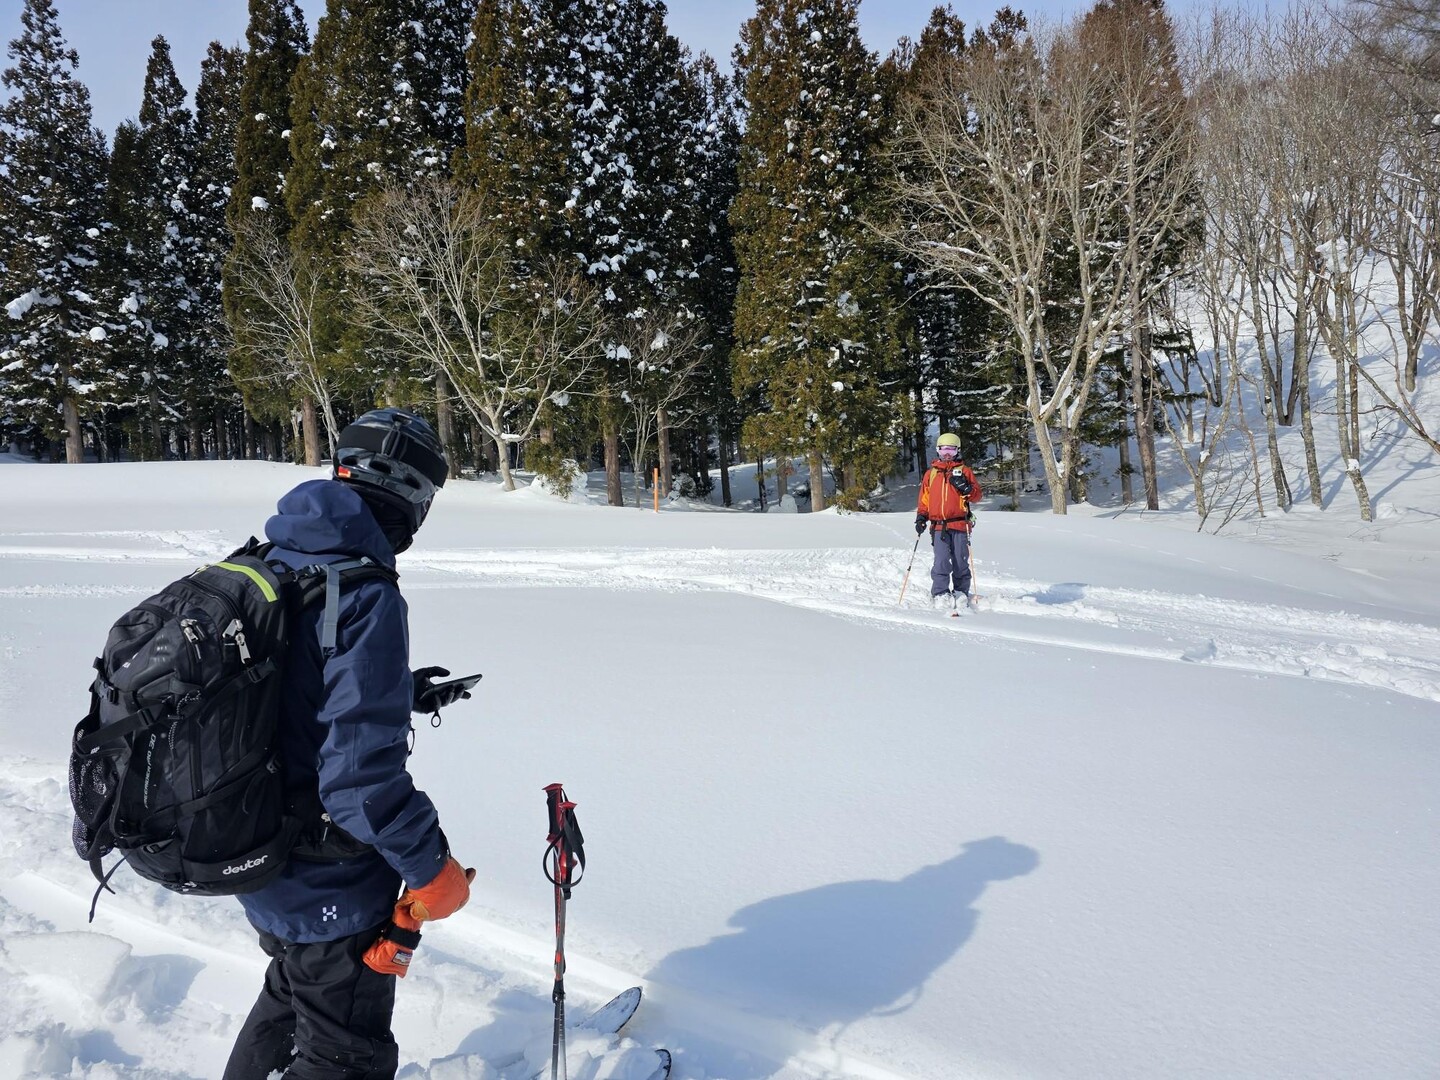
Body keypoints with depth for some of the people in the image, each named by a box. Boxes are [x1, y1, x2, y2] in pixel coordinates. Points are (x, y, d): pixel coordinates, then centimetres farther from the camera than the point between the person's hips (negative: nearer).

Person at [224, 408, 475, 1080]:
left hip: (260, 864, 8)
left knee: (294, 995, 33)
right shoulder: (366, 596, -27)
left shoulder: (269, 564, -1)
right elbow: (361, 774, -29)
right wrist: (432, 867, -16)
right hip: (330, 886, -8)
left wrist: (397, 692, 19)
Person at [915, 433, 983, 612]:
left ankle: (961, 593, 14)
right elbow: (924, 499, 22)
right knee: (942, 562, -11)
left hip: (960, 525, 0)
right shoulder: (931, 473, 17)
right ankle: (940, 594, -8)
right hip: (939, 526, 0)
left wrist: (965, 487, -12)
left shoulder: (964, 470, 12)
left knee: (961, 562, 1)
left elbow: (978, 496, 7)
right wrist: (921, 516, 10)